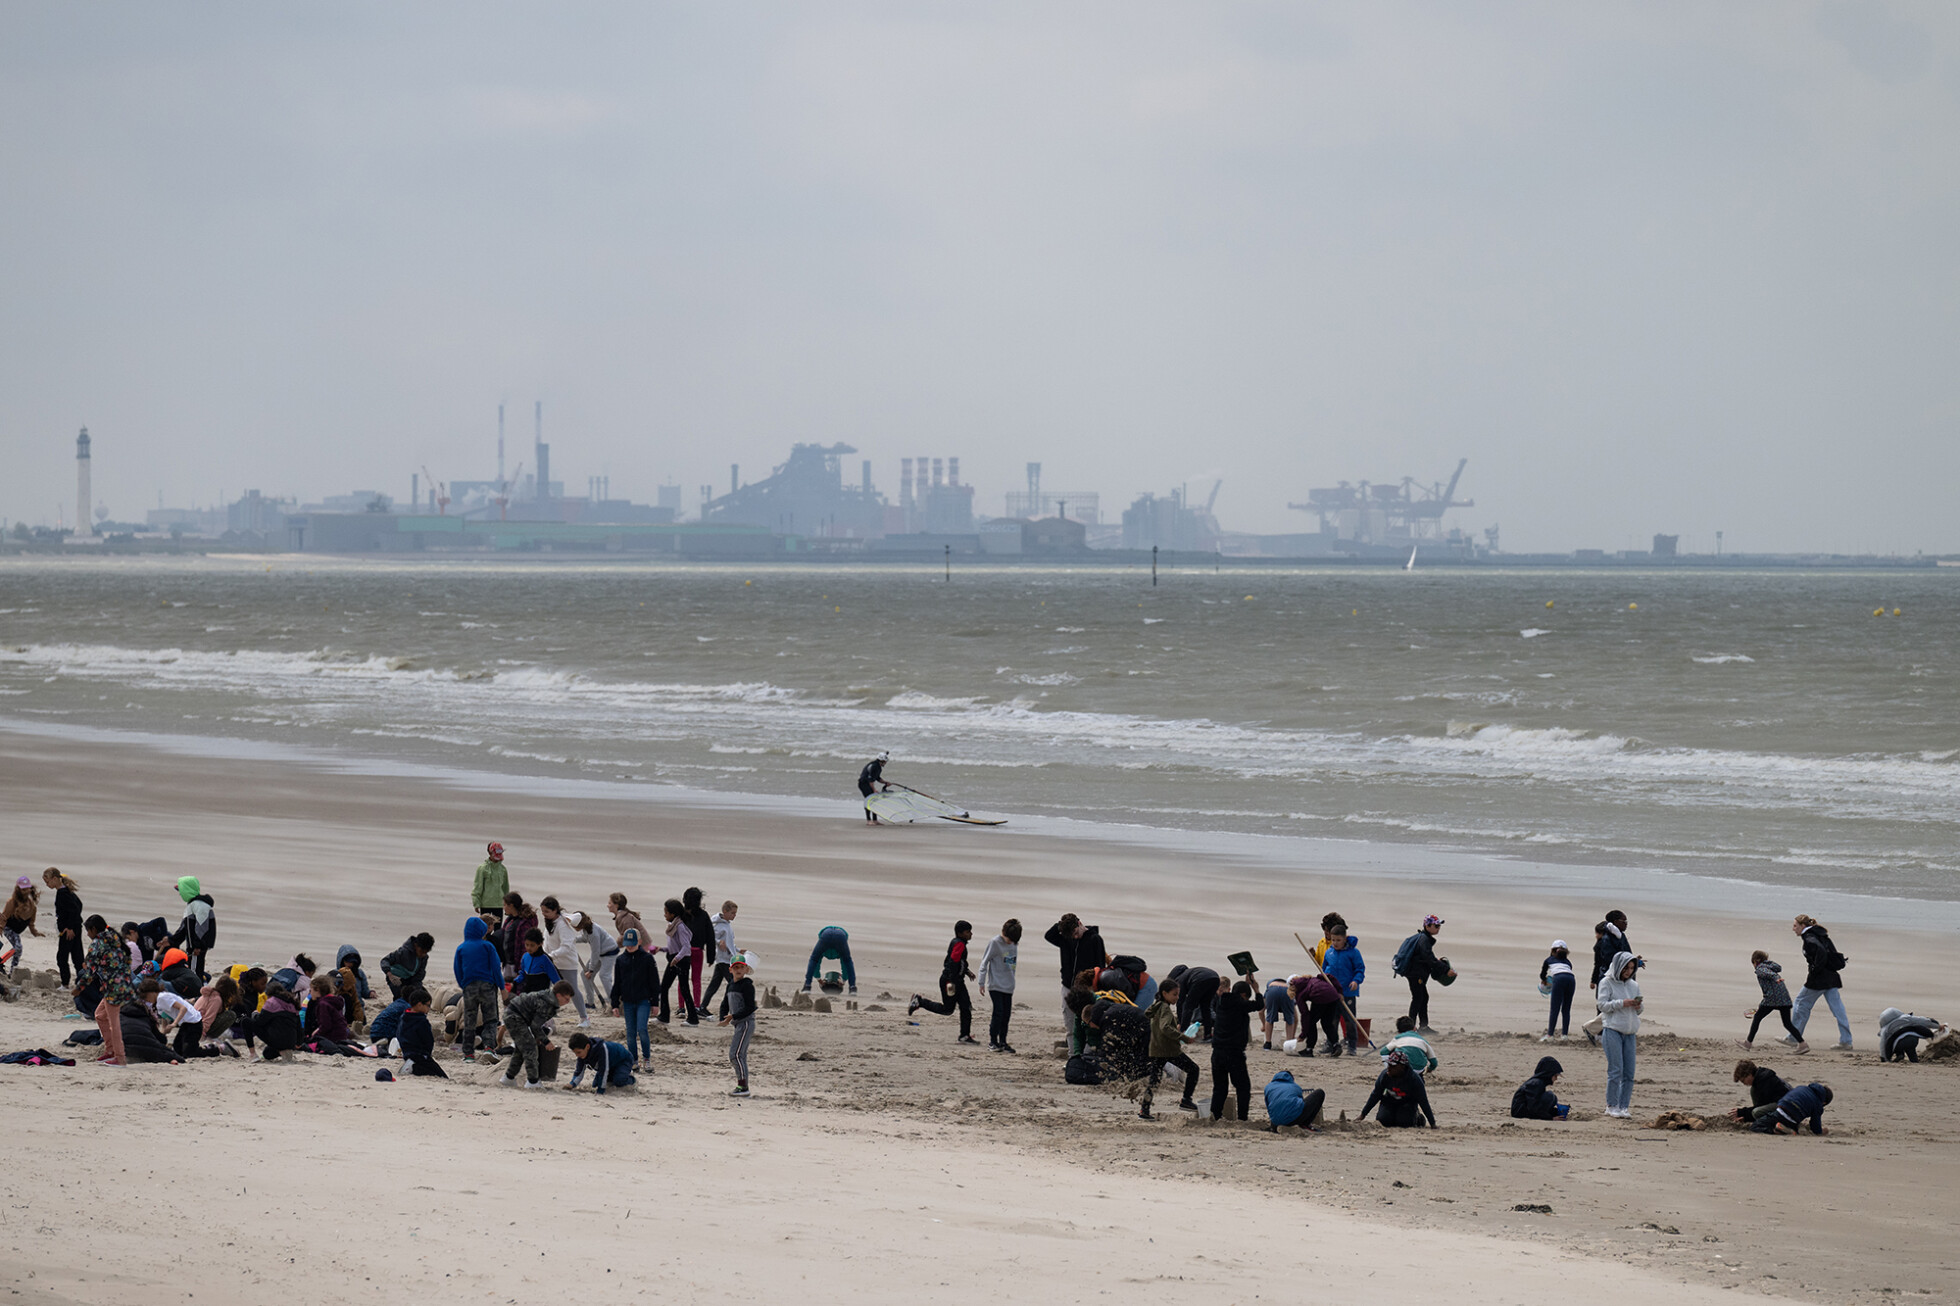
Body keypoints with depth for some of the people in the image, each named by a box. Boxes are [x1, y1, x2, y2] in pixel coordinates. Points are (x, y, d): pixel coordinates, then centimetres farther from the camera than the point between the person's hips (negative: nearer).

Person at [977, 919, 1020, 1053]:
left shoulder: (1014, 944, 6)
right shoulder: (995, 942, -10)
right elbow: (984, 962, -7)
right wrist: (982, 982, -9)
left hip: (1008, 986, 6)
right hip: (996, 985, -6)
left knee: (1007, 1014, 6)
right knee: (998, 1012, -11)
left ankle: (1003, 1042, 14)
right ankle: (992, 1042, -4)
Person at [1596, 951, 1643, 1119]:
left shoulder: (1633, 986, 16)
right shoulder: (1606, 983, 1)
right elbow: (1603, 1004, -7)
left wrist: (1638, 1007, -2)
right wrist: (1622, 1003, -16)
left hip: (1629, 1033, 5)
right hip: (1612, 1030, -5)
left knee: (1629, 1073, 0)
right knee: (1616, 1070, -10)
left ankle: (1624, 1107, 6)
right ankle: (1612, 1106, -2)